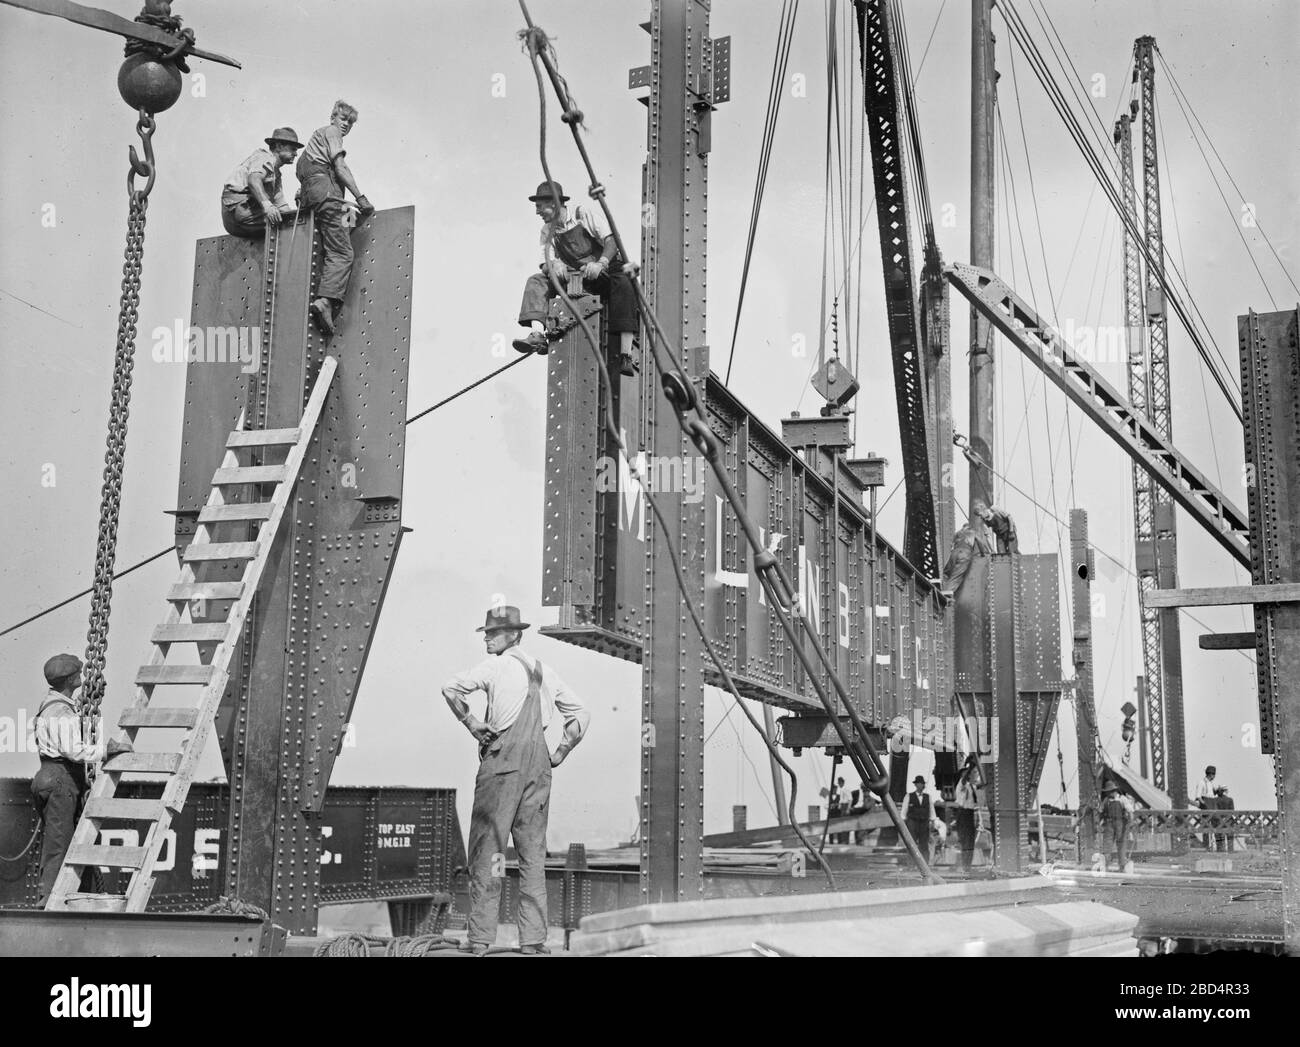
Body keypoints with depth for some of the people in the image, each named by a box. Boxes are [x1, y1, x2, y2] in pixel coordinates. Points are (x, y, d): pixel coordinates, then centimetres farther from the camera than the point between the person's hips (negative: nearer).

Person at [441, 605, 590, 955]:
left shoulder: (495, 666, -2)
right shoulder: (544, 672, 15)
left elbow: (451, 689, -16)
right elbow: (581, 715, 18)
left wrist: (470, 722, -4)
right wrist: (561, 753, 15)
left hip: (502, 761, -5)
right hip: (538, 764, 6)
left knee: (486, 849, 0)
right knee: (533, 852, 8)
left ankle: (480, 937, -2)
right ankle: (534, 938, 6)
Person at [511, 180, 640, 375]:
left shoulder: (585, 213, -1)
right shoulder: (547, 230, 12)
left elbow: (611, 241, -10)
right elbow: (546, 262, 3)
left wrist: (600, 264, -29)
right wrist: (552, 266, -23)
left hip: (605, 273, -4)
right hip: (575, 281, 4)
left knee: (624, 284, -37)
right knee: (536, 281, -16)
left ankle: (626, 356, -43)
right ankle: (537, 333, -40)